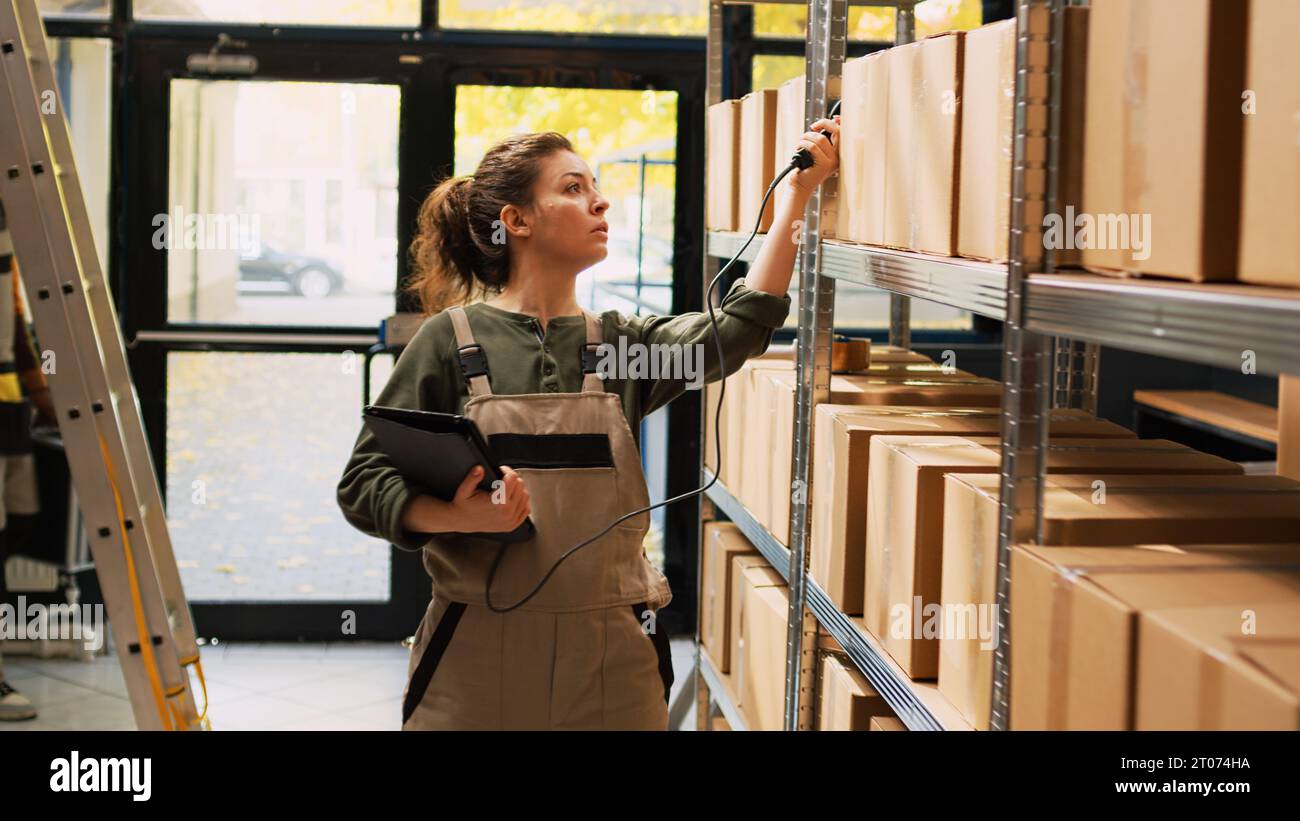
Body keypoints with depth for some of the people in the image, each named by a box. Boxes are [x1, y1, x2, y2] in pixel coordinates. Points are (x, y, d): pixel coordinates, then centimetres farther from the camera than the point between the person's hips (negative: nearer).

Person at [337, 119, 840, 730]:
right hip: (479, 659, -3)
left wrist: (792, 197, -6)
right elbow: (363, 483, -2)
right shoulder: (451, 340, -1)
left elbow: (739, 329, -6)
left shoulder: (620, 345, 9)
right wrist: (454, 517, -21)